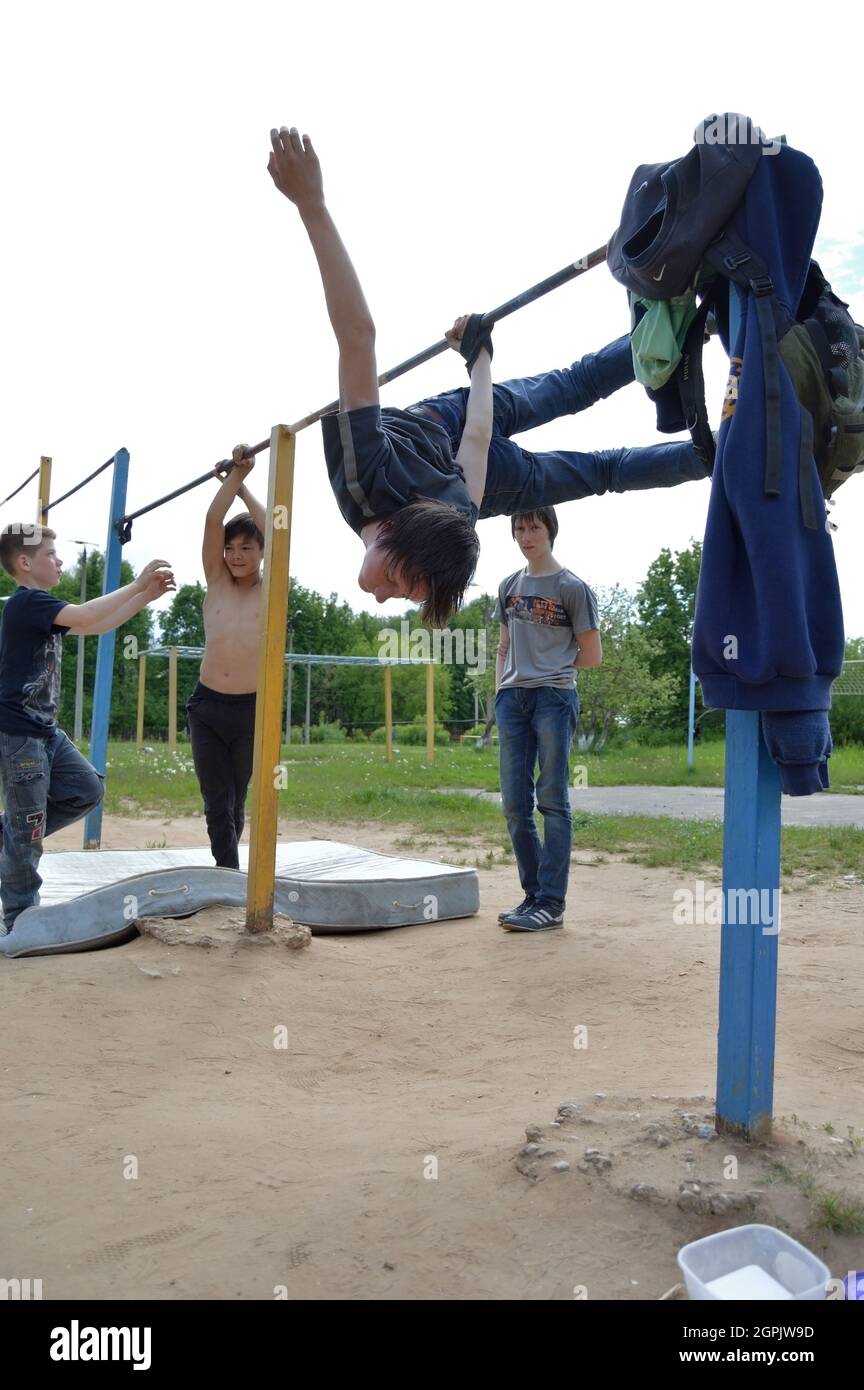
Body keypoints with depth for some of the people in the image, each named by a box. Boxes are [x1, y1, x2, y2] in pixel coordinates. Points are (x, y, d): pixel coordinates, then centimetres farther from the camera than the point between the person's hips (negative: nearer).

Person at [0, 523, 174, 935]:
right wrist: (137, 584, -22)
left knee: (88, 789, 12)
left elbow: (96, 626, 16)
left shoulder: (38, 605, 15)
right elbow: (86, 616, -30)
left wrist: (147, 596, 6)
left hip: (44, 730, 10)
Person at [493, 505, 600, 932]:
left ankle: (551, 902, -2)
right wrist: (500, 691, 8)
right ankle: (533, 893, 17)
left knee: (552, 801, -4)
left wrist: (550, 667, 7)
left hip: (554, 697, -6)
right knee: (515, 805, 5)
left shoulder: (572, 588, -1)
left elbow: (592, 655, 1)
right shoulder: (509, 586, 16)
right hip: (512, 700, 6)